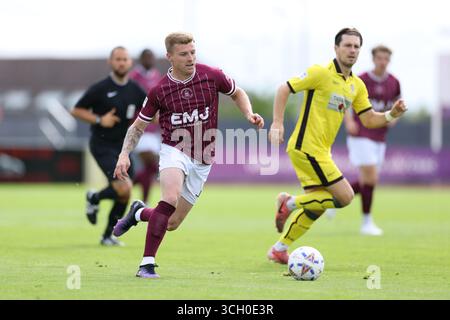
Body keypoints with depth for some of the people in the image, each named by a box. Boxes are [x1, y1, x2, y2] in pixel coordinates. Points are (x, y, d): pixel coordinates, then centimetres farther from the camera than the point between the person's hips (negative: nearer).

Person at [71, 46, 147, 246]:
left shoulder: (135, 90, 5)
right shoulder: (100, 88, -9)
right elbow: (76, 110, -5)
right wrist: (99, 120, -18)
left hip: (123, 146, 6)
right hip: (102, 145, -6)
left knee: (125, 195, 4)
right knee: (123, 188, -20)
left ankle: (108, 236, 20)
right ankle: (94, 199, 11)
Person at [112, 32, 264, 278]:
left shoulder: (212, 76, -5)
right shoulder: (159, 91, -6)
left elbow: (237, 93, 14)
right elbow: (138, 126, 6)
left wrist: (249, 114, -5)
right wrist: (125, 154, -7)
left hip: (202, 160, 2)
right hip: (174, 150, -2)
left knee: (172, 223, 3)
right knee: (170, 198, -32)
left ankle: (139, 213, 38)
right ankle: (147, 263, -25)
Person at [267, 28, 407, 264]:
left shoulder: (357, 85, 12)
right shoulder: (321, 73, -11)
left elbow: (368, 120, 13)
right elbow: (284, 89, -10)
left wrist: (391, 115, -5)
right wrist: (277, 123, -18)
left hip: (320, 151, 9)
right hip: (307, 147, -9)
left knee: (315, 205, 13)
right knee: (344, 196, -11)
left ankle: (279, 250, 22)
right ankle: (291, 203, -1)